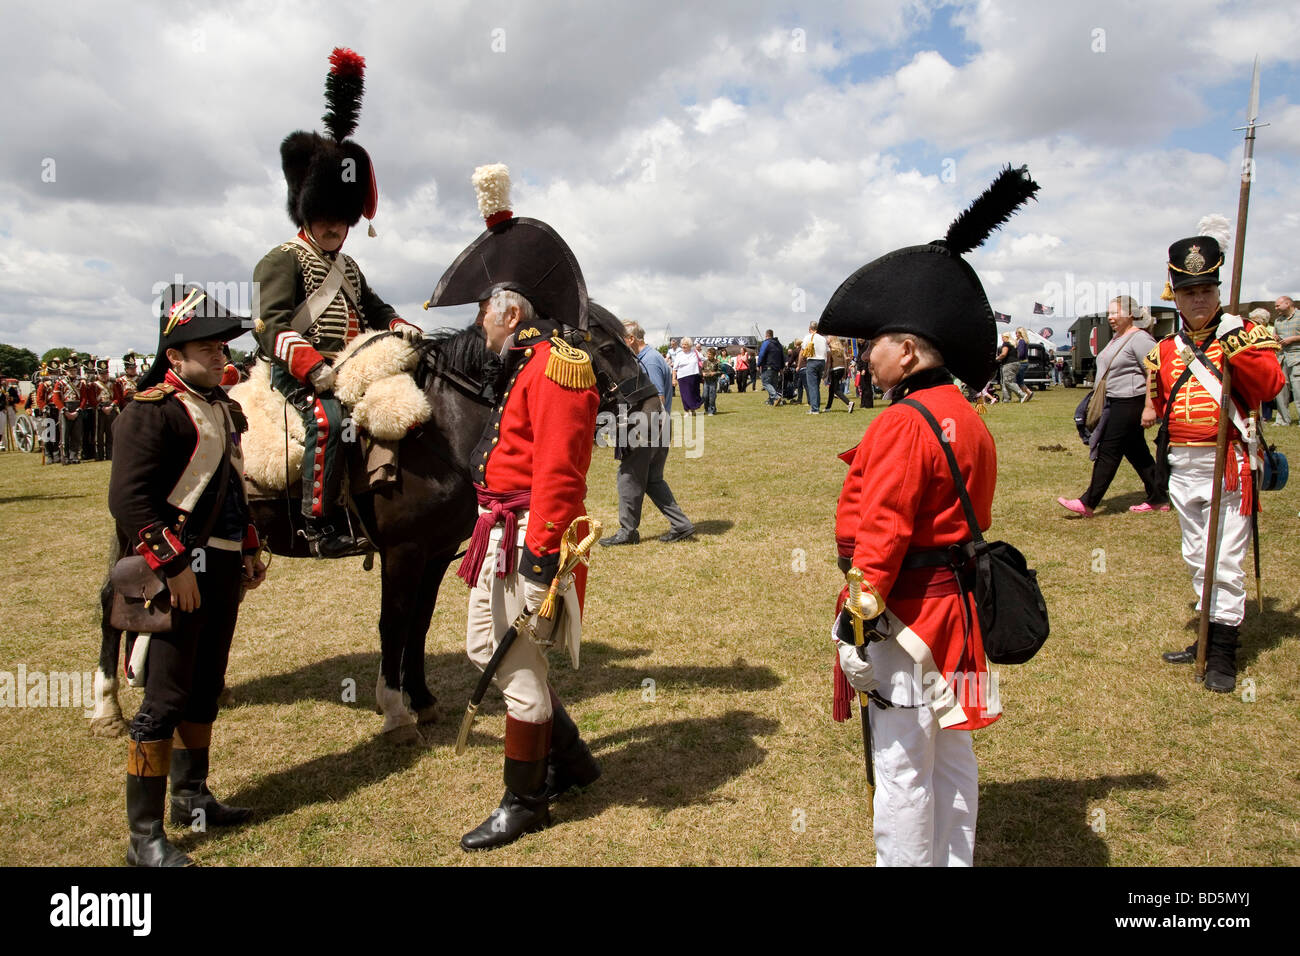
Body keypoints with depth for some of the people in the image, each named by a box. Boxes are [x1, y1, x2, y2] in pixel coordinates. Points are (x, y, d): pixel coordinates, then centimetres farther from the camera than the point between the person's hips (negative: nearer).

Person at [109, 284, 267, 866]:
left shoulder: (222, 407, 15)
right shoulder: (152, 410, -13)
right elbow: (127, 498, -21)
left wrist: (249, 552, 17)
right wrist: (173, 566, -23)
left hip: (224, 570, 9)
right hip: (181, 572, -9)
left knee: (206, 689, 19)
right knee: (166, 699, -3)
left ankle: (191, 798, 35)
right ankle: (145, 836, 9)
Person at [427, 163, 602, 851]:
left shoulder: (554, 367, -17)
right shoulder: (524, 361, 13)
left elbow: (556, 474, -24)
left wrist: (539, 560, -26)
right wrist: (497, 217, 31)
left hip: (527, 539, -10)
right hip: (501, 535, 10)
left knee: (520, 668, 1)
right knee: (486, 649, 18)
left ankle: (524, 803, 18)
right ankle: (569, 758, 32)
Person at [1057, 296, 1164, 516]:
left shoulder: (1140, 339, -14)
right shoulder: (1118, 337, 16)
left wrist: (1149, 407, -23)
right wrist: (1100, 403, 23)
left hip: (1130, 404, -10)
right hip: (1116, 403, 10)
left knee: (1108, 452, -7)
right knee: (1137, 452, 14)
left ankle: (1088, 503, -4)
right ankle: (1158, 499, 22)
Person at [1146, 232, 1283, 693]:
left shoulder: (1243, 333, -3)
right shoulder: (1164, 350, 10)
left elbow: (1270, 386, -18)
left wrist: (1237, 345, -27)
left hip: (1227, 465, -5)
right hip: (1182, 465, 5)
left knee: (1226, 559, -6)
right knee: (1196, 558, 15)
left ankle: (1222, 653, 2)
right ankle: (1211, 633, 28)